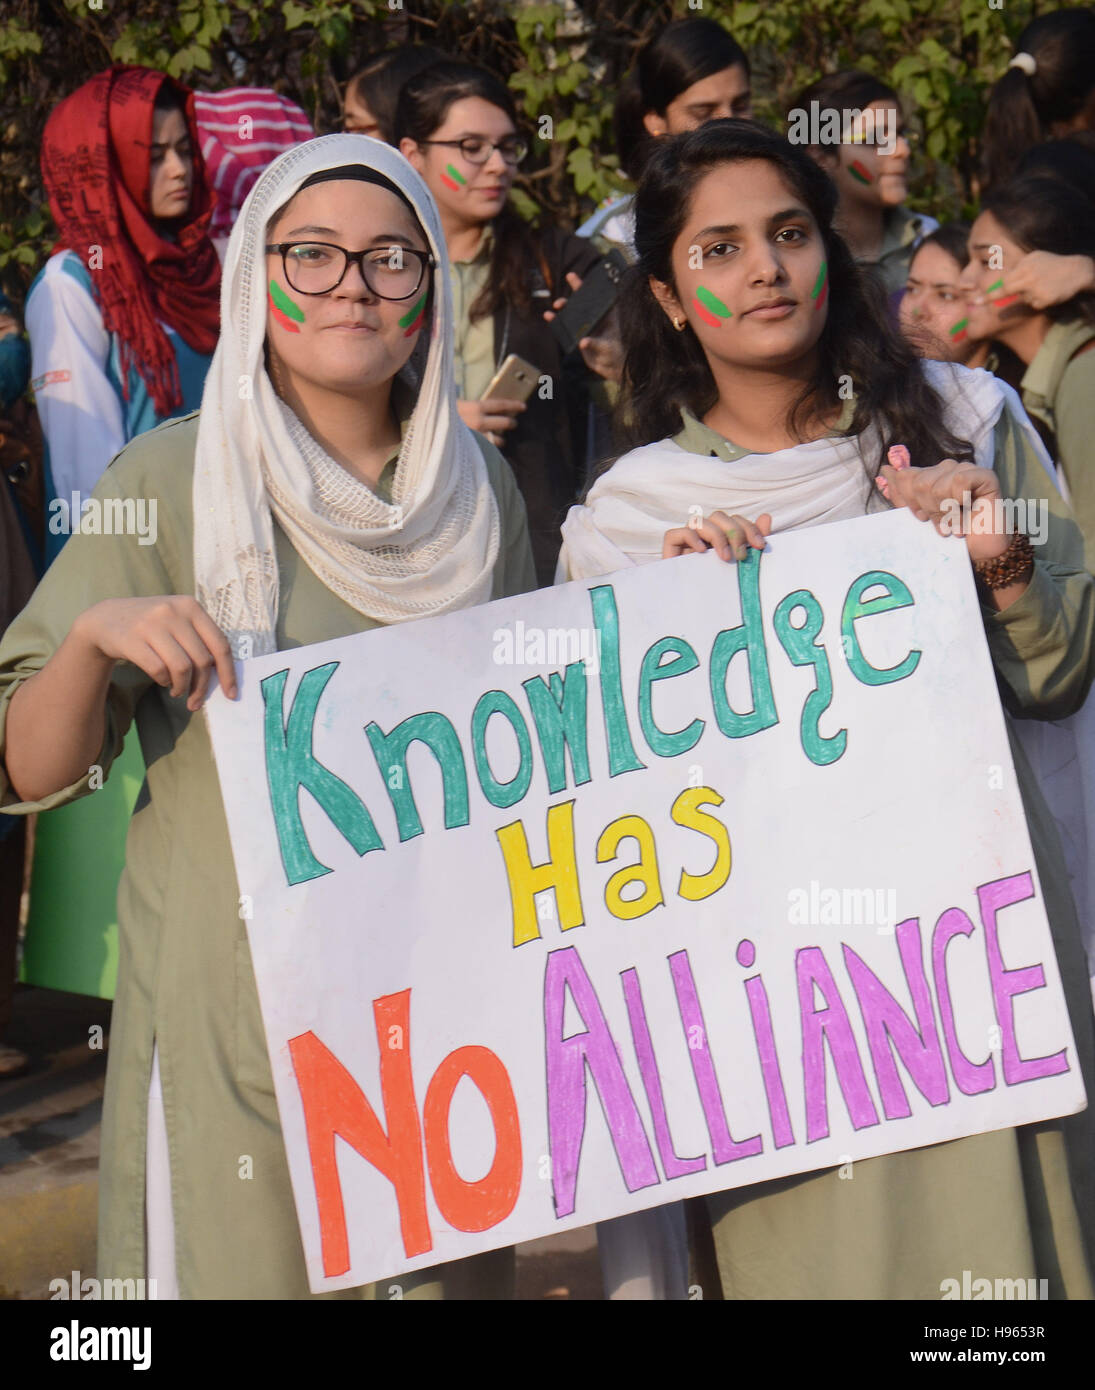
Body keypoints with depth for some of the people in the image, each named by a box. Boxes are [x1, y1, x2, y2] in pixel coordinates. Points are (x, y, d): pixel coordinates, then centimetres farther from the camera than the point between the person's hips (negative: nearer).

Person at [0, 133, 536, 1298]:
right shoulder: (171, 480, -7)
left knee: (445, 1269, 11)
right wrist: (93, 634, -25)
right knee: (244, 1259, 3)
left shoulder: (478, 486, 5)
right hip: (235, 1012, -3)